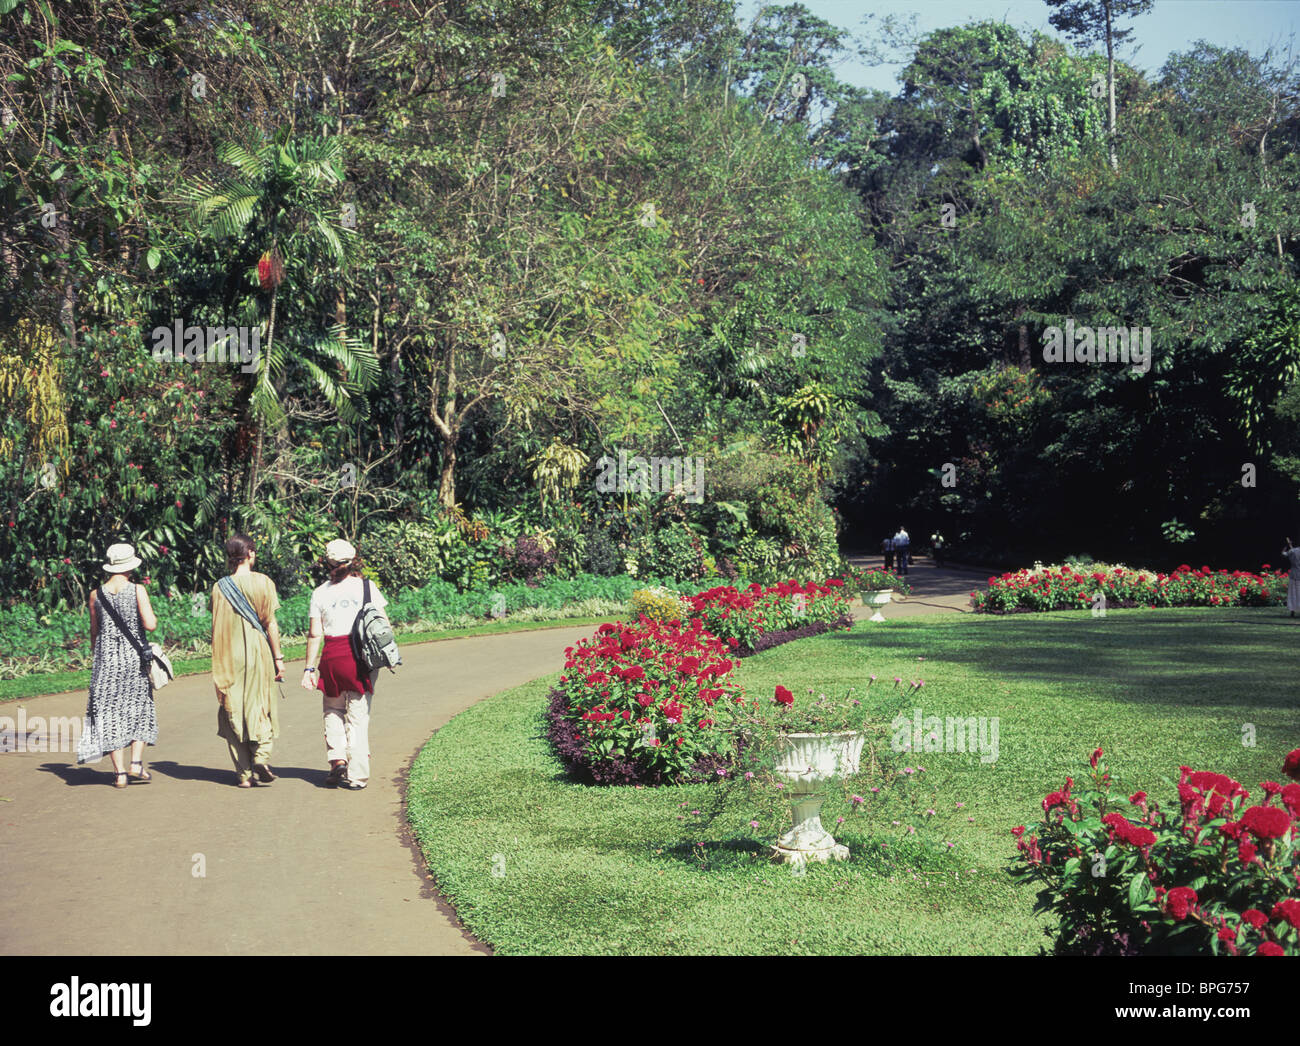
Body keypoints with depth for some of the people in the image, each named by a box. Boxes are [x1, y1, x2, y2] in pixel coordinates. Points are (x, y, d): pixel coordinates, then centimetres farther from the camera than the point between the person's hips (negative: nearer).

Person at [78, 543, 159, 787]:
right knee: (139, 709, 11)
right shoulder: (137, 590, -7)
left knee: (110, 712, 6)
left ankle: (120, 772, 4)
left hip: (106, 657, 2)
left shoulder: (96, 594, 3)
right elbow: (150, 625, -14)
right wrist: (152, 615, 8)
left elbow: (94, 632, 10)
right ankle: (136, 764, 0)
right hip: (134, 656, -2)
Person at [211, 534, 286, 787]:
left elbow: (216, 627, 4)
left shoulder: (219, 587, 1)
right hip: (258, 654, -1)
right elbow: (270, 623, -7)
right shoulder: (263, 583, -6)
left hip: (229, 659, 2)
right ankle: (261, 755, -10)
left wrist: (219, 663, 12)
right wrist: (278, 657, -1)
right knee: (261, 708, 11)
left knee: (234, 710, 6)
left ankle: (244, 773, 4)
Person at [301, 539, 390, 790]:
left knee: (333, 710, 19)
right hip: (363, 656, 0)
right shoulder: (367, 587, 0)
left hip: (332, 657, 0)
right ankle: (357, 776, 5)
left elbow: (315, 634, -1)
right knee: (358, 715, 5)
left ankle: (337, 758, 1)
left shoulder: (320, 593, 1)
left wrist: (309, 668, 4)